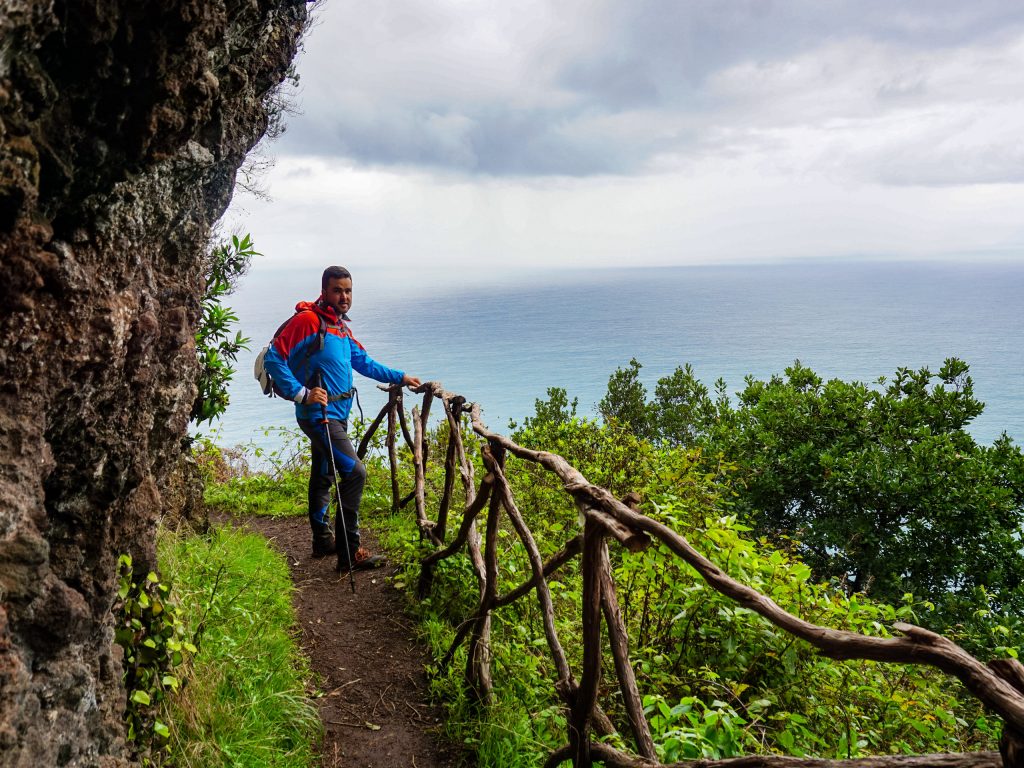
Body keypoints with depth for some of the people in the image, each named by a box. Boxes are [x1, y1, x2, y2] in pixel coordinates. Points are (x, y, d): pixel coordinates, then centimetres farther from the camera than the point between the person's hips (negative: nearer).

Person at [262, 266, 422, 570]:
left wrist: (400, 377, 21)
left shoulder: (340, 327, 14)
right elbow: (273, 358, -18)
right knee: (354, 472, -17)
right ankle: (349, 552, -12)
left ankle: (323, 541, 31)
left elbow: (363, 362, 23)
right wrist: (301, 393, -22)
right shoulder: (307, 320, -14)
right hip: (318, 413, -9)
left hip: (337, 414, 9)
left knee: (324, 477, 19)